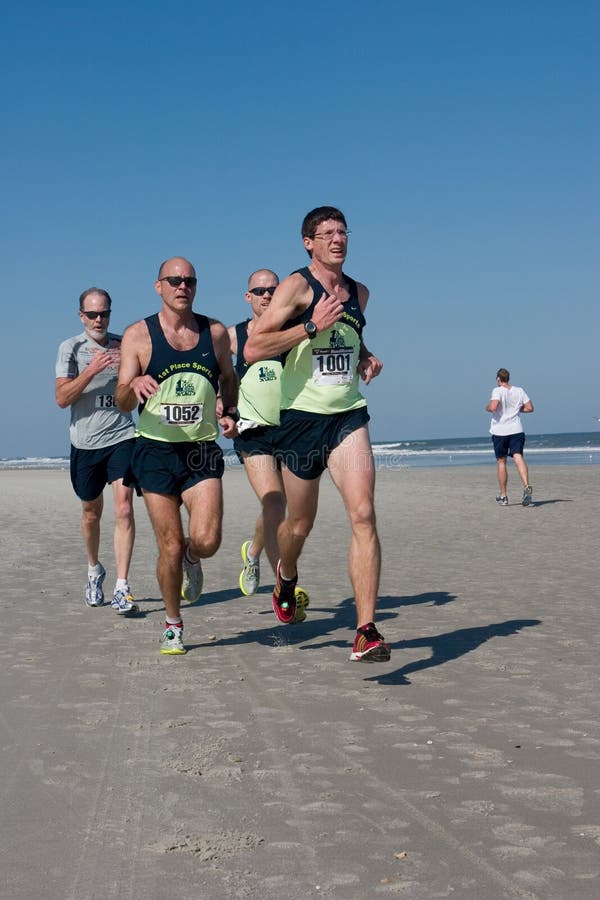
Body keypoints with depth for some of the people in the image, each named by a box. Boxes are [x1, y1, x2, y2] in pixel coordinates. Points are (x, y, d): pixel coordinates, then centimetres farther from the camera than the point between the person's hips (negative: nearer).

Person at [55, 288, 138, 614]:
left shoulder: (124, 344, 6)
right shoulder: (71, 347, 1)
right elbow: (62, 398, -8)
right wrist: (92, 370, -21)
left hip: (121, 436, 0)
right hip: (85, 441, 0)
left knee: (124, 507, -15)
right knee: (91, 512, 13)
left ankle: (122, 588, -15)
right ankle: (94, 571, 39)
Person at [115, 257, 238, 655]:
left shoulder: (215, 332, 5)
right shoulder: (138, 335, -2)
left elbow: (230, 379, 23)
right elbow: (122, 403, -6)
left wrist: (230, 412, 3)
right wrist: (134, 386, -29)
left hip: (203, 451, 1)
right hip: (156, 451, -1)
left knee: (206, 541, -14)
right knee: (170, 548, -1)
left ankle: (191, 560, 24)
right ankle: (173, 625, 22)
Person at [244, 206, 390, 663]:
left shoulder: (359, 292, 12)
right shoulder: (297, 285, -6)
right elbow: (253, 349, -15)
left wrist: (366, 358, 11)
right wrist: (312, 326, -20)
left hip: (349, 417, 3)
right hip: (302, 417, -3)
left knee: (363, 513, -15)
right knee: (301, 522, 11)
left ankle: (366, 632, -16)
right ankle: (286, 579, 47)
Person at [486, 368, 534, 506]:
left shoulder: (498, 391, -7)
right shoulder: (519, 391, 8)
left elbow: (493, 407, -23)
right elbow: (529, 408, 8)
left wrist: (487, 407, -1)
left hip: (500, 431, -3)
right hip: (516, 430, 3)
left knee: (501, 462, 8)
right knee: (518, 457, -8)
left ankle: (503, 496, 14)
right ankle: (526, 486, -33)